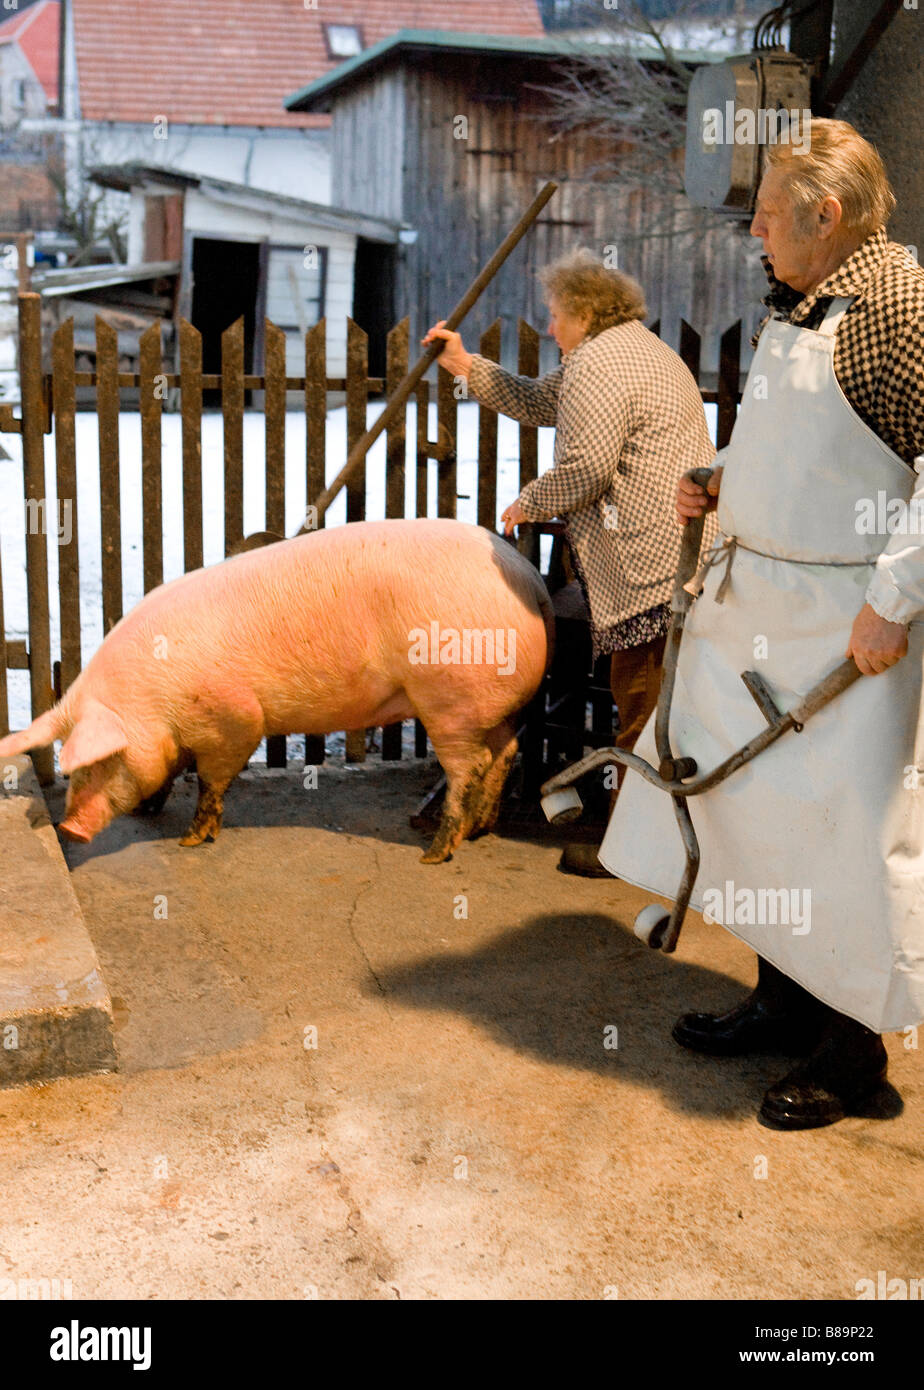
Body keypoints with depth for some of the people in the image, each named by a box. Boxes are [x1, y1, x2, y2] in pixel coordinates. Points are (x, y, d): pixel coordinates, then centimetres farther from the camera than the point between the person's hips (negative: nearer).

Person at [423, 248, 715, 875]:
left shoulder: (598, 364, -10)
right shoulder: (638, 348, 25)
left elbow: (588, 468, -19)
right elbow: (538, 402, 29)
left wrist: (530, 503, -2)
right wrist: (465, 365, 25)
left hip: (654, 562, -11)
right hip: (679, 555, 11)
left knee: (643, 704, -3)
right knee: (659, 705, 16)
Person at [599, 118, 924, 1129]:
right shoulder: (791, 308, 14)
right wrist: (717, 481, 10)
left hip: (843, 618, -9)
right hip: (749, 597, 9)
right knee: (744, 796, 15)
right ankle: (784, 1000, 32)